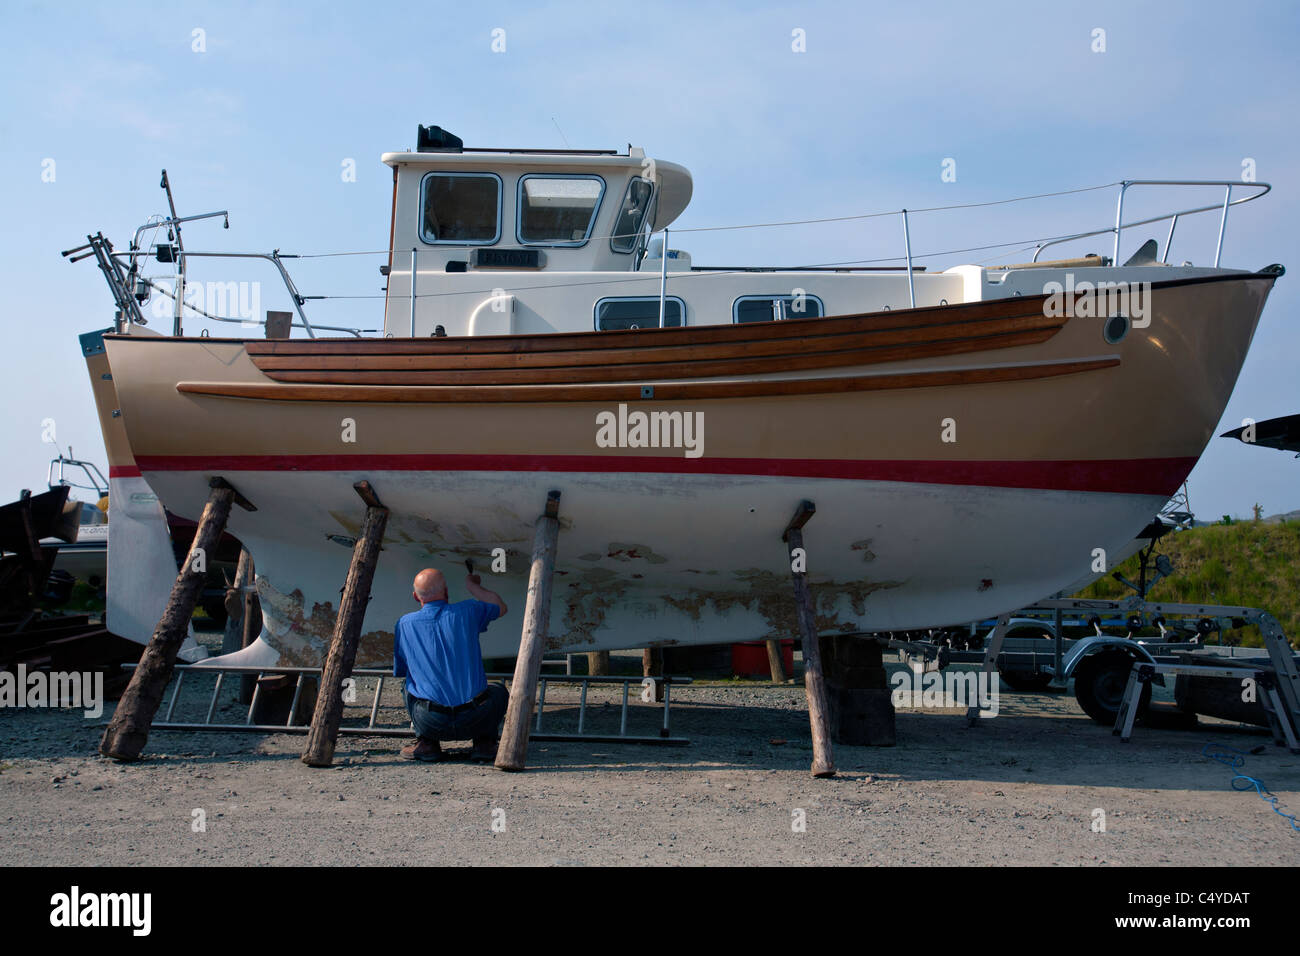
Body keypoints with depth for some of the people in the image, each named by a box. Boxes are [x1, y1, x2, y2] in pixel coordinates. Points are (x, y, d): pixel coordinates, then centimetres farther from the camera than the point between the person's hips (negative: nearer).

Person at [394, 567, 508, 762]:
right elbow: (501, 607, 21)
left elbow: (399, 671, 17)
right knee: (498, 692, 32)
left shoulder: (405, 624, 2)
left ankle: (426, 743, 13)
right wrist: (472, 585, 37)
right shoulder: (467, 611, -1)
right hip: (475, 720, 0)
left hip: (431, 723, 1)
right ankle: (484, 741, 9)